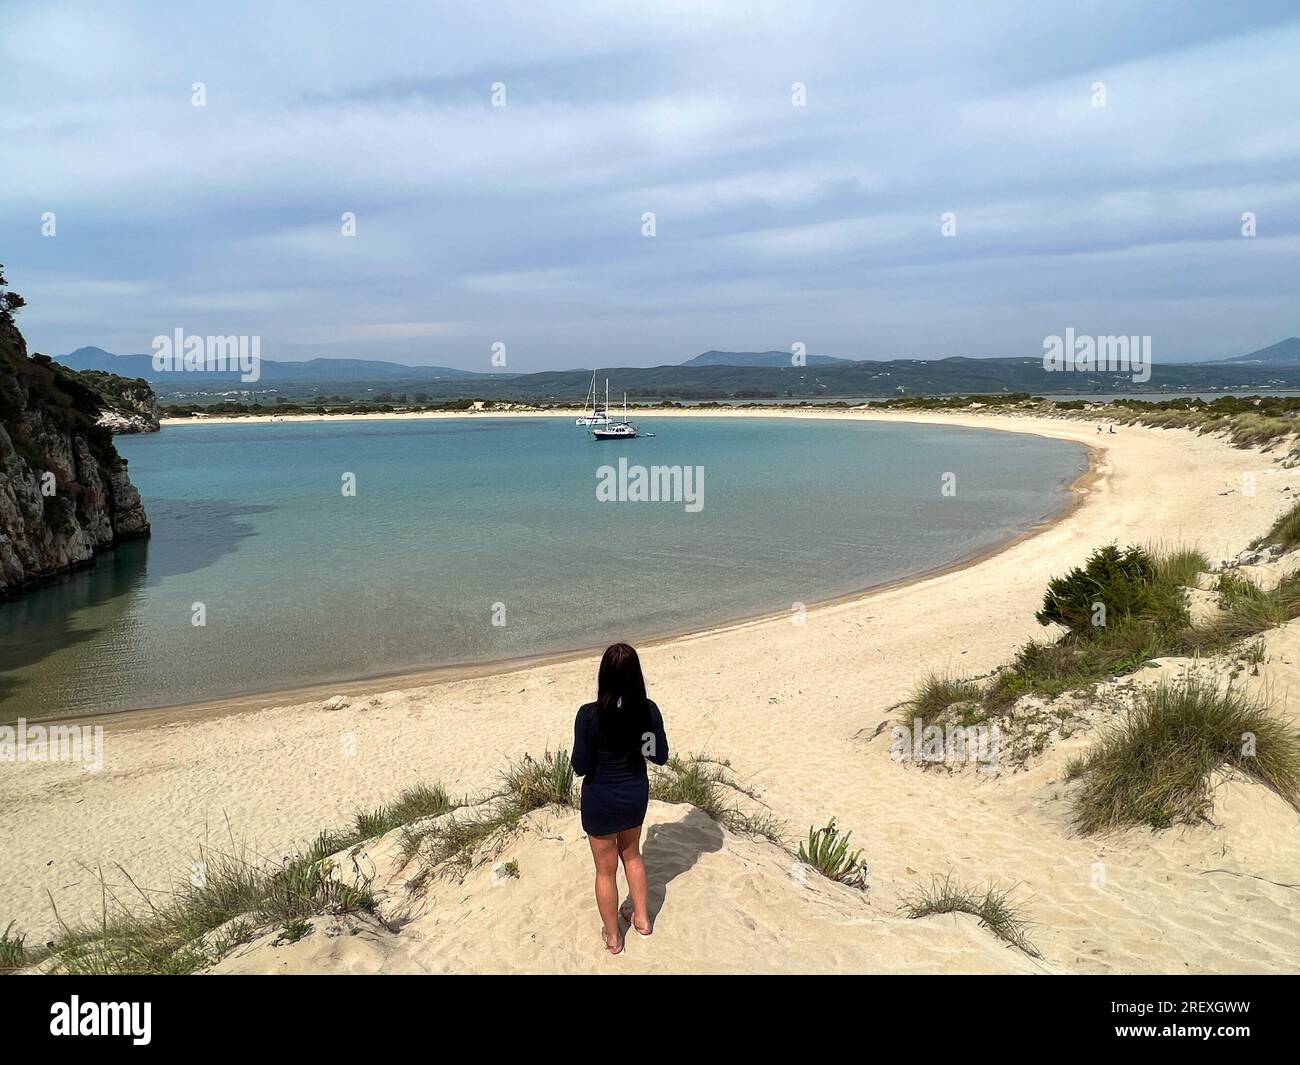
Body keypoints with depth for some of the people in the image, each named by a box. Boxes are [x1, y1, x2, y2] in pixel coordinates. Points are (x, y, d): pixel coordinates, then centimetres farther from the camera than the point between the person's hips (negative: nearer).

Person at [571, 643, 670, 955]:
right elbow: (661, 756, -4)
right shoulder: (649, 710, -15)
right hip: (636, 795, 3)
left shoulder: (589, 715, -26)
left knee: (606, 869, 18)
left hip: (601, 800, -3)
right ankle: (642, 918, 44)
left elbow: (580, 767, -18)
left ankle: (613, 936, 36)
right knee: (632, 854, 31)